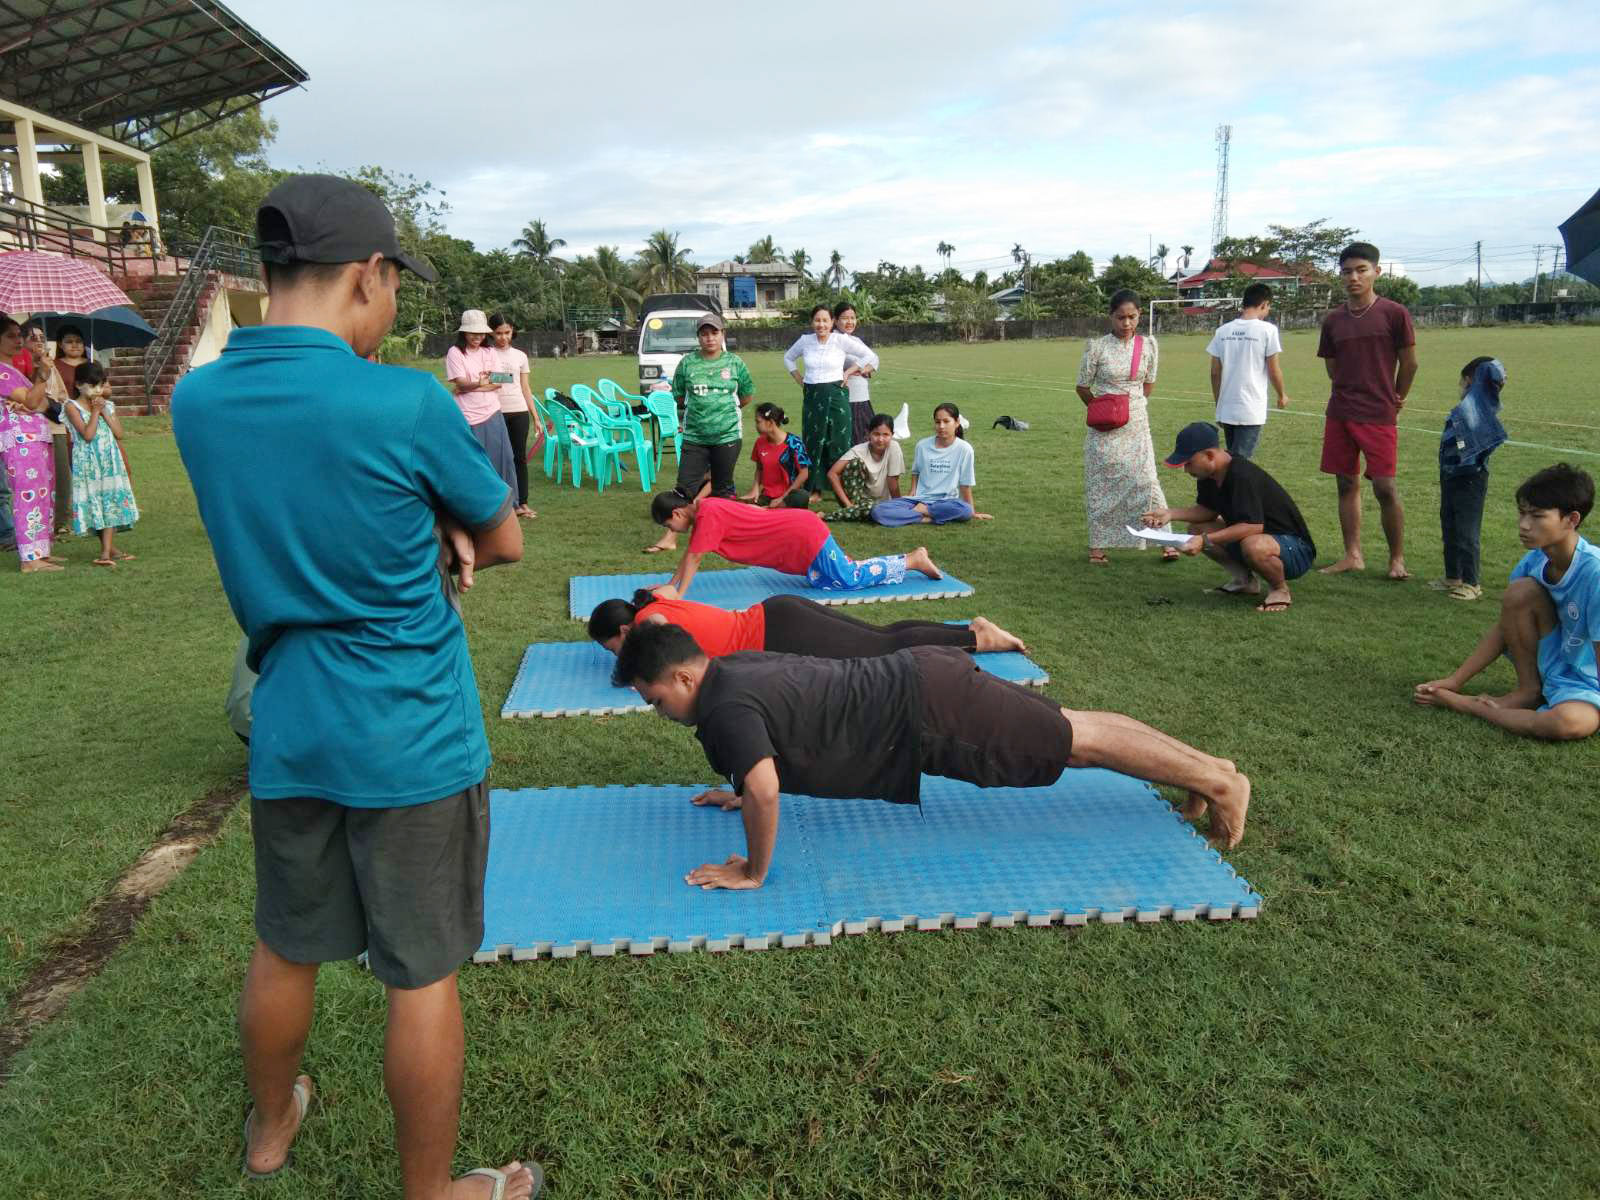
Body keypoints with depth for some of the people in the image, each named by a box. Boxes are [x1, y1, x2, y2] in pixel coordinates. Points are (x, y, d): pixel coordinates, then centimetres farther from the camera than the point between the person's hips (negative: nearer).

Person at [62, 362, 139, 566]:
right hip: (88, 463, -4)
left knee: (111, 502, 0)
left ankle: (106, 551, 0)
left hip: (110, 461, 4)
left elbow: (119, 433, -1)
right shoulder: (73, 406, -6)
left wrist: (104, 411, -7)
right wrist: (95, 411, -13)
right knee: (94, 503, -1)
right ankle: (109, 548, 7)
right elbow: (88, 434, -15)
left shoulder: (108, 405, 9)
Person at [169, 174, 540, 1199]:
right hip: (413, 741, -5)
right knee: (424, 974, 10)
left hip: (285, 735, 6)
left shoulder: (197, 402, -2)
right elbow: (505, 542, -5)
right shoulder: (408, 404, -19)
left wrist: (424, 537, -3)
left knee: (284, 950, 24)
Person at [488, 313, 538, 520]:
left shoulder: (520, 356, 9)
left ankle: (522, 503, 10)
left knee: (520, 457, 4)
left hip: (519, 412, 2)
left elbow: (526, 389, 12)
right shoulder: (486, 354, 2)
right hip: (495, 412, -2)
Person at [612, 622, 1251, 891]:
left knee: (1080, 740, 2)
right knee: (1074, 729, 17)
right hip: (921, 681, 8)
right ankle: (1205, 766, 29)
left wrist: (753, 872, -19)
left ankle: (1216, 778, 14)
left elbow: (765, 787, -34)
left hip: (929, 712, -8)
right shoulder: (733, 665, 10)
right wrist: (742, 791, 28)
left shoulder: (725, 709, -19)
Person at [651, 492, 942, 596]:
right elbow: (689, 553, 17)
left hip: (806, 537, -9)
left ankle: (914, 559, 8)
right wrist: (669, 585, 15)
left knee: (850, 579, -1)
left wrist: (678, 595, -16)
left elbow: (694, 559, -19)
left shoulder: (707, 515, -17)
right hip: (803, 525, 9)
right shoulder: (705, 507, 9)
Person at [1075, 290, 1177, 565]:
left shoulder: (1148, 345, 1)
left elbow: (1149, 383, 15)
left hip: (1137, 425, 2)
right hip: (1105, 429, -2)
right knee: (1101, 485, 4)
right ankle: (1097, 547, 13)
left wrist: (1135, 404, 12)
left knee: (1146, 481, -1)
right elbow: (1083, 387, 1)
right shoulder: (1097, 346, -8)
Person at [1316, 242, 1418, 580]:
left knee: (1385, 486, -5)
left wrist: (1394, 399, 11)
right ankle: (1353, 555, 15)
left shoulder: (1394, 314, -6)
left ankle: (1397, 558, 7)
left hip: (1378, 416, -4)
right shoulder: (1333, 320, 6)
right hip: (1340, 413, 4)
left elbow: (1409, 363, 1)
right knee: (1346, 484, 7)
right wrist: (1352, 395, 12)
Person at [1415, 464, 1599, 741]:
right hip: (1550, 665, 5)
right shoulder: (1533, 562, -7)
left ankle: (1465, 705, -17)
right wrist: (1453, 681, 0)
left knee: (1569, 722, -39)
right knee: (1520, 592, -18)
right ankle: (1528, 691, -4)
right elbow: (1504, 626, 3)